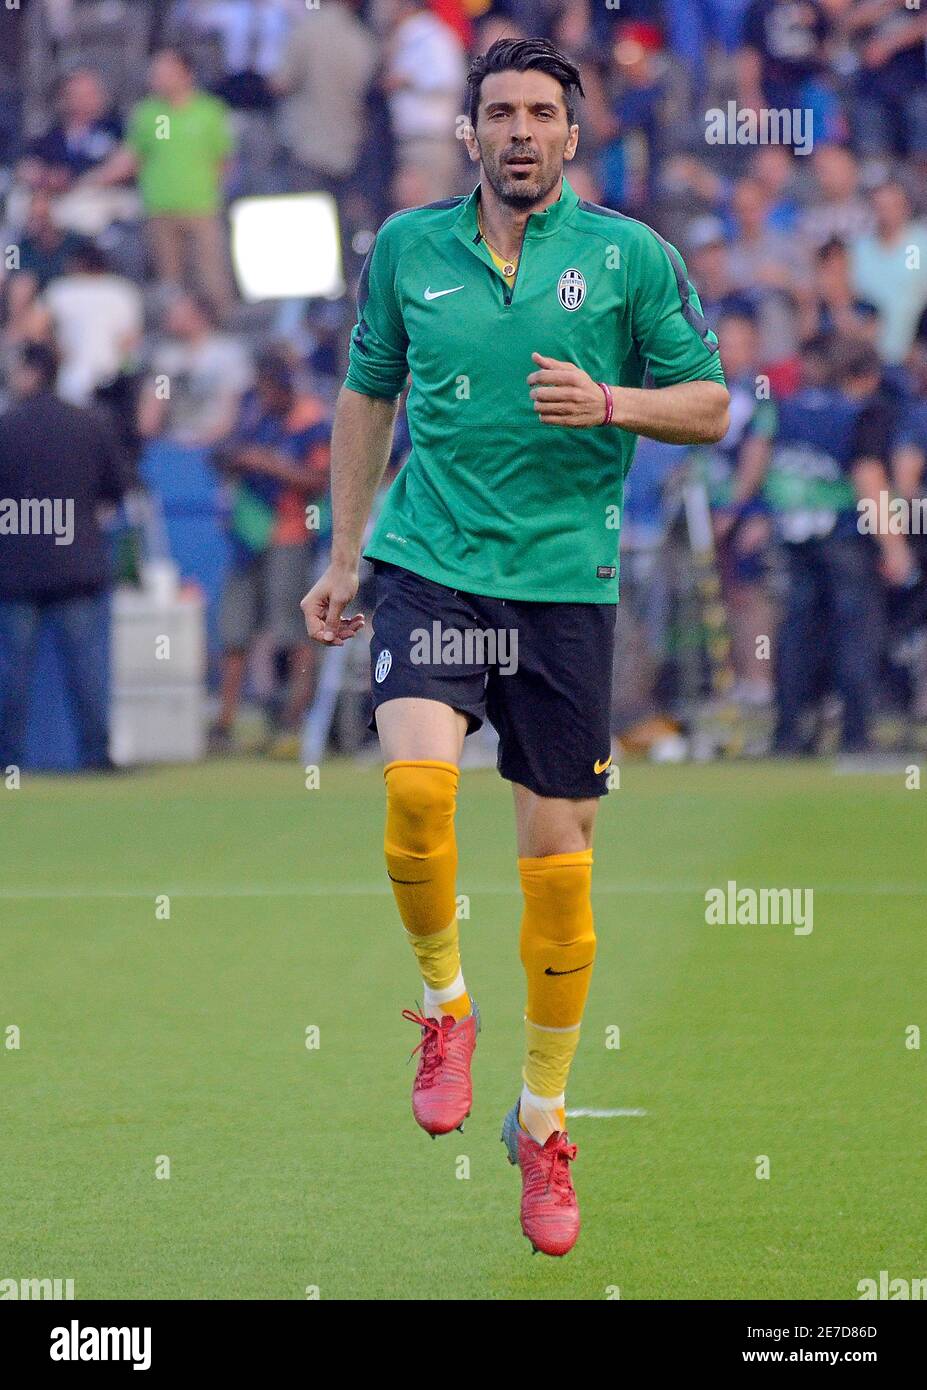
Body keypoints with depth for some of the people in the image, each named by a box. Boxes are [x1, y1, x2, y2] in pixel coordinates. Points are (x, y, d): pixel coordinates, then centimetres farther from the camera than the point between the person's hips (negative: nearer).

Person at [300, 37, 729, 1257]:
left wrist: (610, 403, -15)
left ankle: (544, 1123, 17)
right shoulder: (409, 247, 5)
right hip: (430, 564, 0)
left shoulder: (632, 256, 0)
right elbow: (368, 394, 18)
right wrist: (343, 553, 16)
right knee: (415, 779, -25)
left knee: (557, 855, 2)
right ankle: (444, 1007, 0)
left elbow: (710, 403, 5)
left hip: (565, 582, 0)